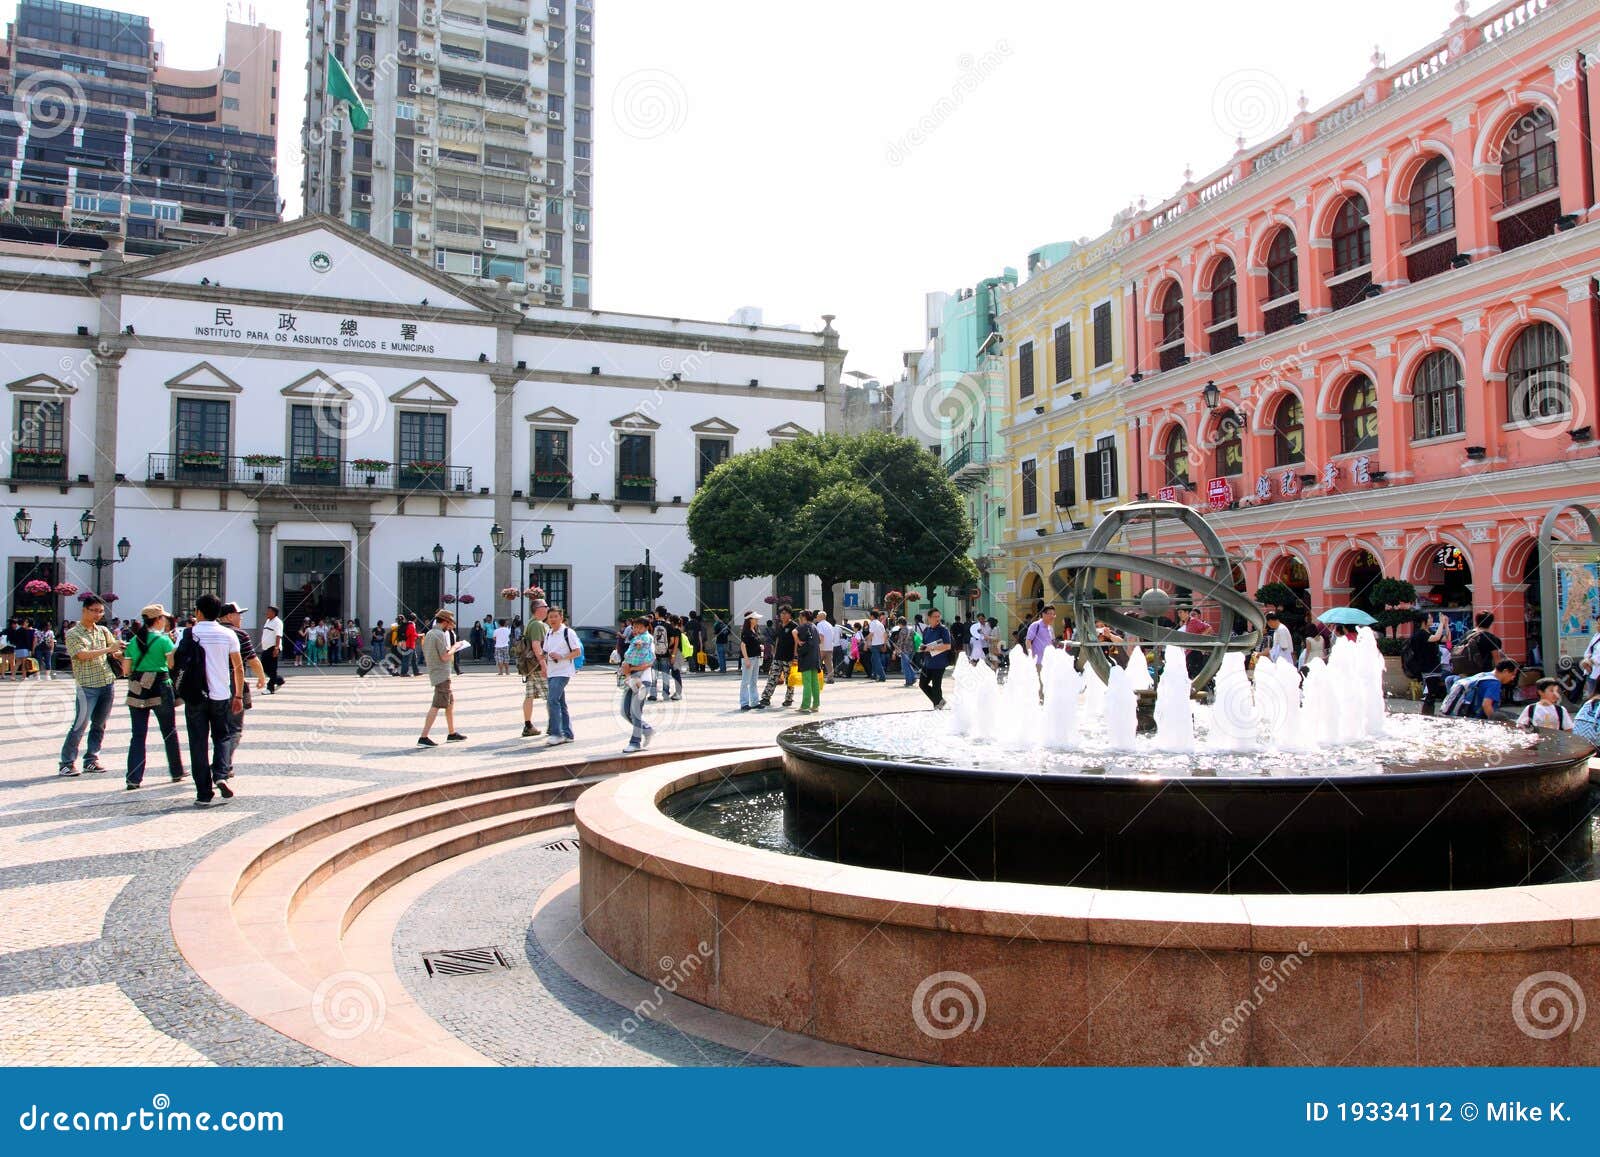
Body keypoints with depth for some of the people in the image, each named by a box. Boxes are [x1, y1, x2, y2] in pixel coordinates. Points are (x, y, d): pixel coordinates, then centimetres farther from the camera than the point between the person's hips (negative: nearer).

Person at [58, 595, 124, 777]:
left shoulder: (103, 630, 11)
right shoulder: (73, 634, -3)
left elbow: (115, 652, 11)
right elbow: (83, 655, -16)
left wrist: (122, 653, -12)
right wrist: (108, 649, -22)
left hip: (108, 682, 5)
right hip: (86, 685, -5)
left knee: (99, 724, 9)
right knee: (80, 724, -7)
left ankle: (91, 760, 17)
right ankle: (67, 762, 3)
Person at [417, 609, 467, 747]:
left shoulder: (429, 634, 14)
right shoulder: (440, 634, -15)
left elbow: (425, 657, 19)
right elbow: (445, 657, -21)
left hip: (434, 673, 10)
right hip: (442, 675, -10)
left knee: (451, 700, 19)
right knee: (436, 706, -9)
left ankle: (452, 733, 24)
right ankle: (423, 738, -12)